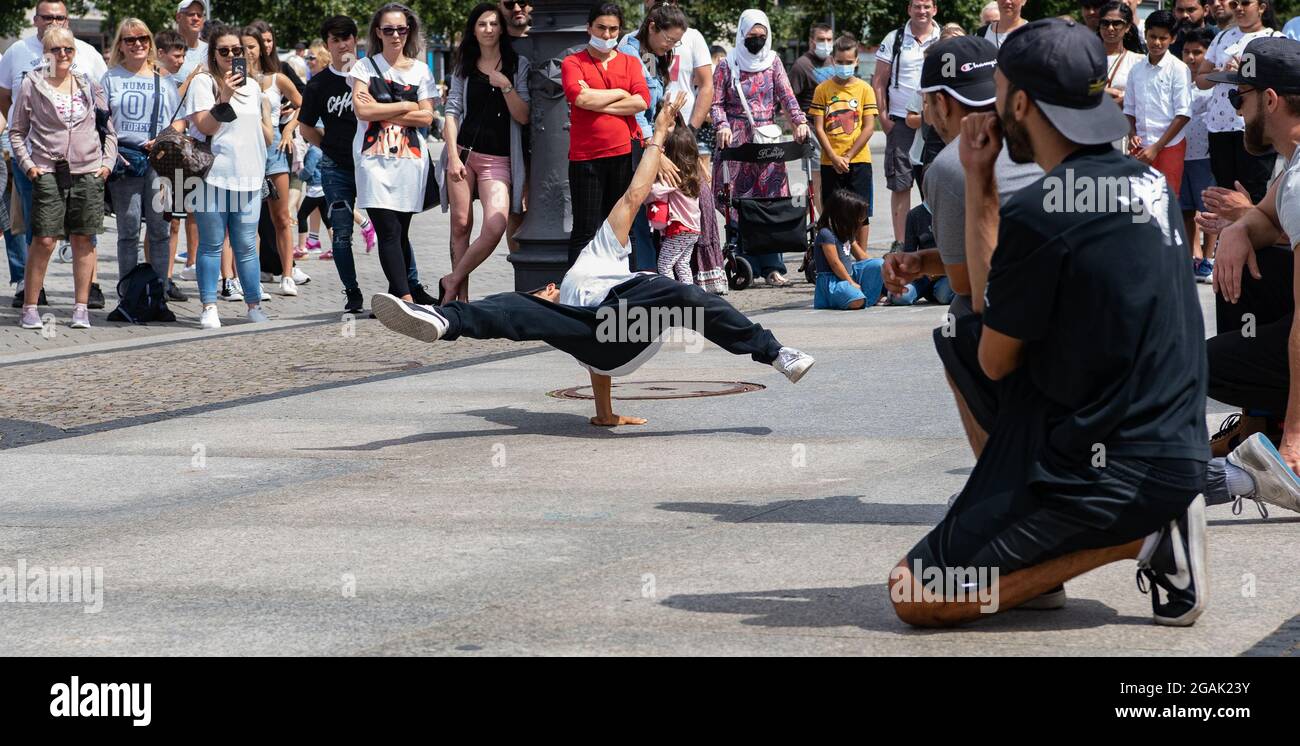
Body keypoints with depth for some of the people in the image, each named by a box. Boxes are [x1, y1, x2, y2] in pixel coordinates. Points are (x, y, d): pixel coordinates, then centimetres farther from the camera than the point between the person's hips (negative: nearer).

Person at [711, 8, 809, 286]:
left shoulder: (772, 62, 11)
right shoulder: (727, 65, 5)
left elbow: (786, 95, 3)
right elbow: (717, 103, 4)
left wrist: (800, 120, -13)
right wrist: (723, 126, -15)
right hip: (737, 139, -2)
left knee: (771, 199, -4)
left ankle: (771, 266, -3)